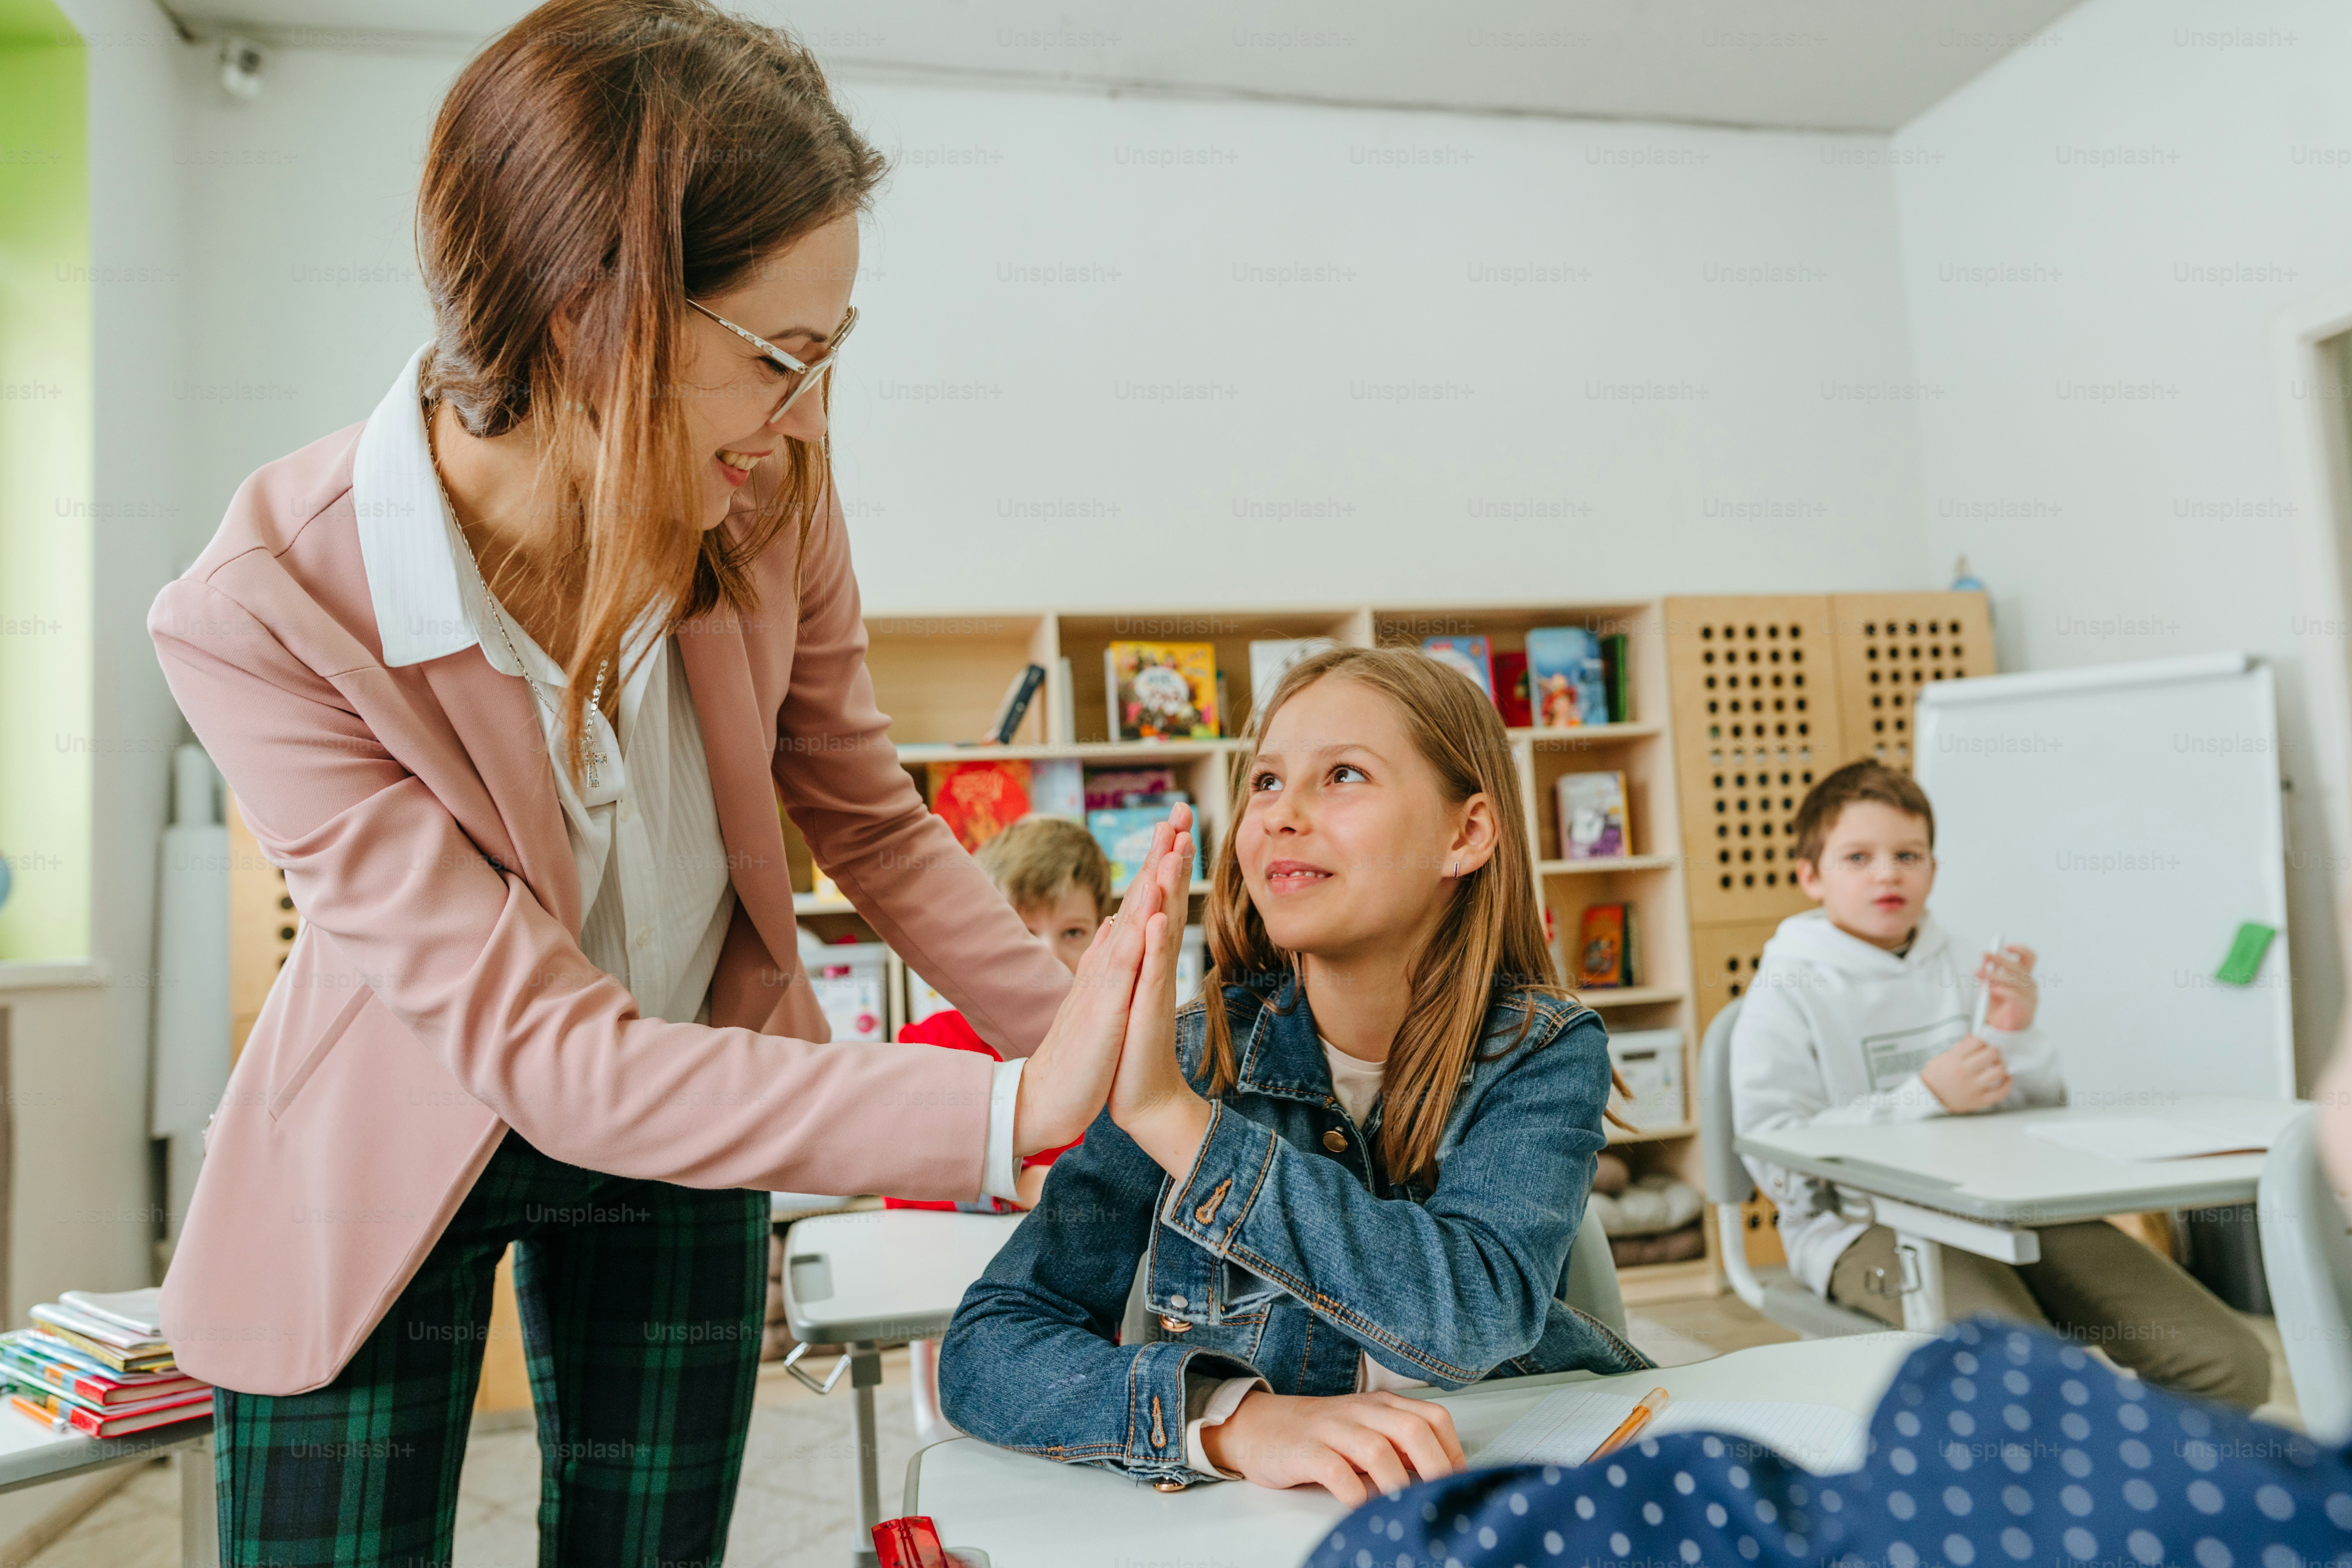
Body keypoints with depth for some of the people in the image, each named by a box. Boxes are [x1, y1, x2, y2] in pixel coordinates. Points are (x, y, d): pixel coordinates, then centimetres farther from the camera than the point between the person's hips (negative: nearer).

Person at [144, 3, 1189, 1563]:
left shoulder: (770, 503, -19)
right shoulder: (265, 618, -30)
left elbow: (873, 823, -5)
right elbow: (537, 1043, -32)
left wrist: (1101, 1057, -14)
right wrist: (1010, 1113, -41)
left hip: (686, 1137, 4)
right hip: (395, 1159, -3)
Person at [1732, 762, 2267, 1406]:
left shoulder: (1965, 968, 15)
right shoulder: (1786, 993, -4)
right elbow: (1778, 1165, -14)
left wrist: (2018, 1038, -5)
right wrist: (1925, 1098, -21)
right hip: (1866, 1226, -6)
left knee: (2233, 1365, -8)